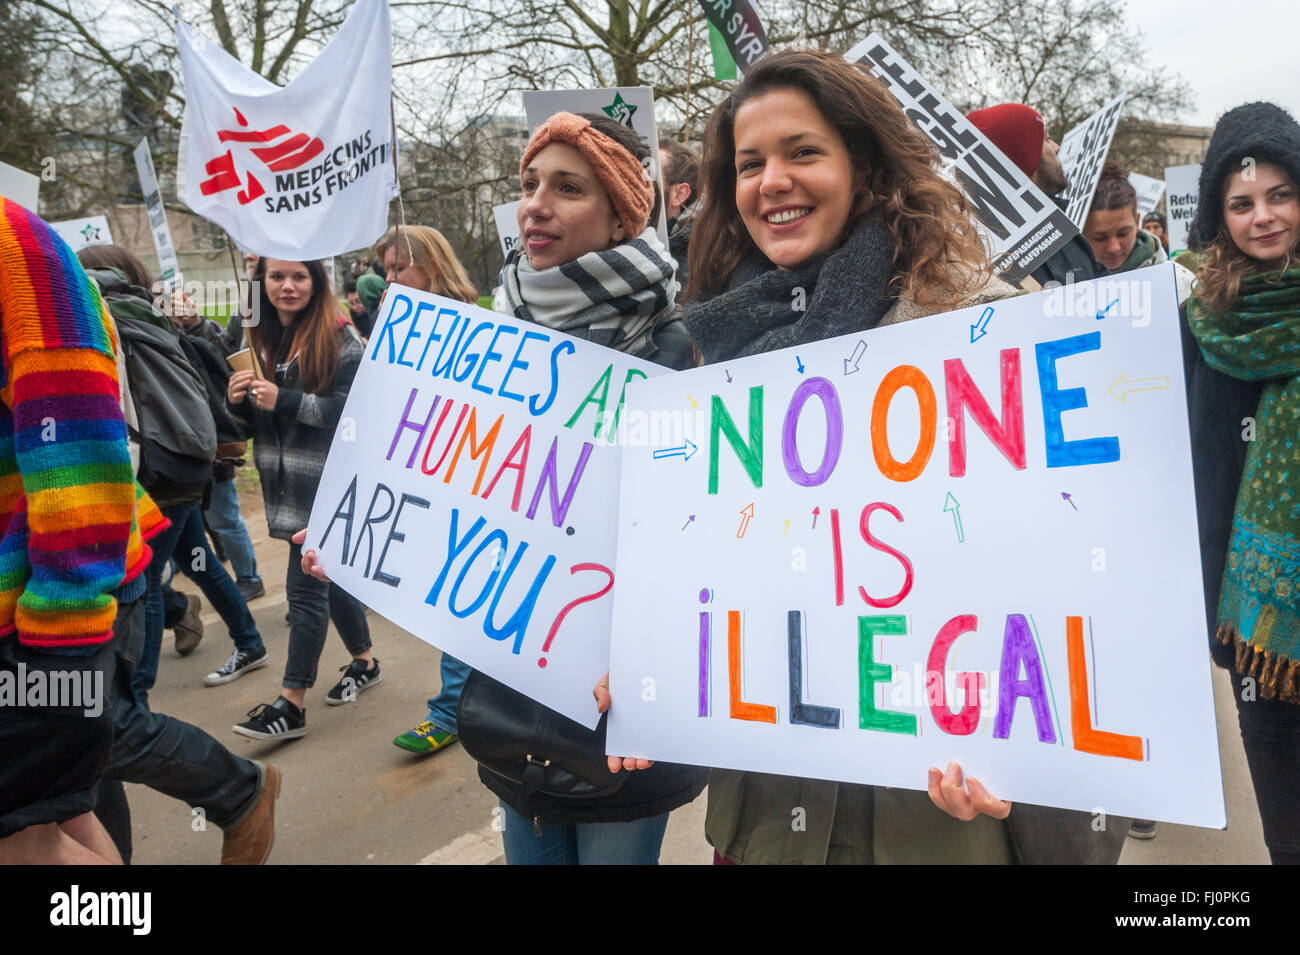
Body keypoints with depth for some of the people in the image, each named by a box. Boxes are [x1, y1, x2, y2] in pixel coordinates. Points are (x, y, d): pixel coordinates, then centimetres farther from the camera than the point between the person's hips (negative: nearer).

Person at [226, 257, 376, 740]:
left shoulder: (339, 338, -9)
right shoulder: (260, 339, 10)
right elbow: (250, 424, 16)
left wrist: (285, 400, -22)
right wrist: (239, 400, -5)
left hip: (326, 481, -7)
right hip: (283, 481, 7)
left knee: (305, 587, -4)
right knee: (329, 576, 17)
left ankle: (292, 704, 5)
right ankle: (364, 661, 35)